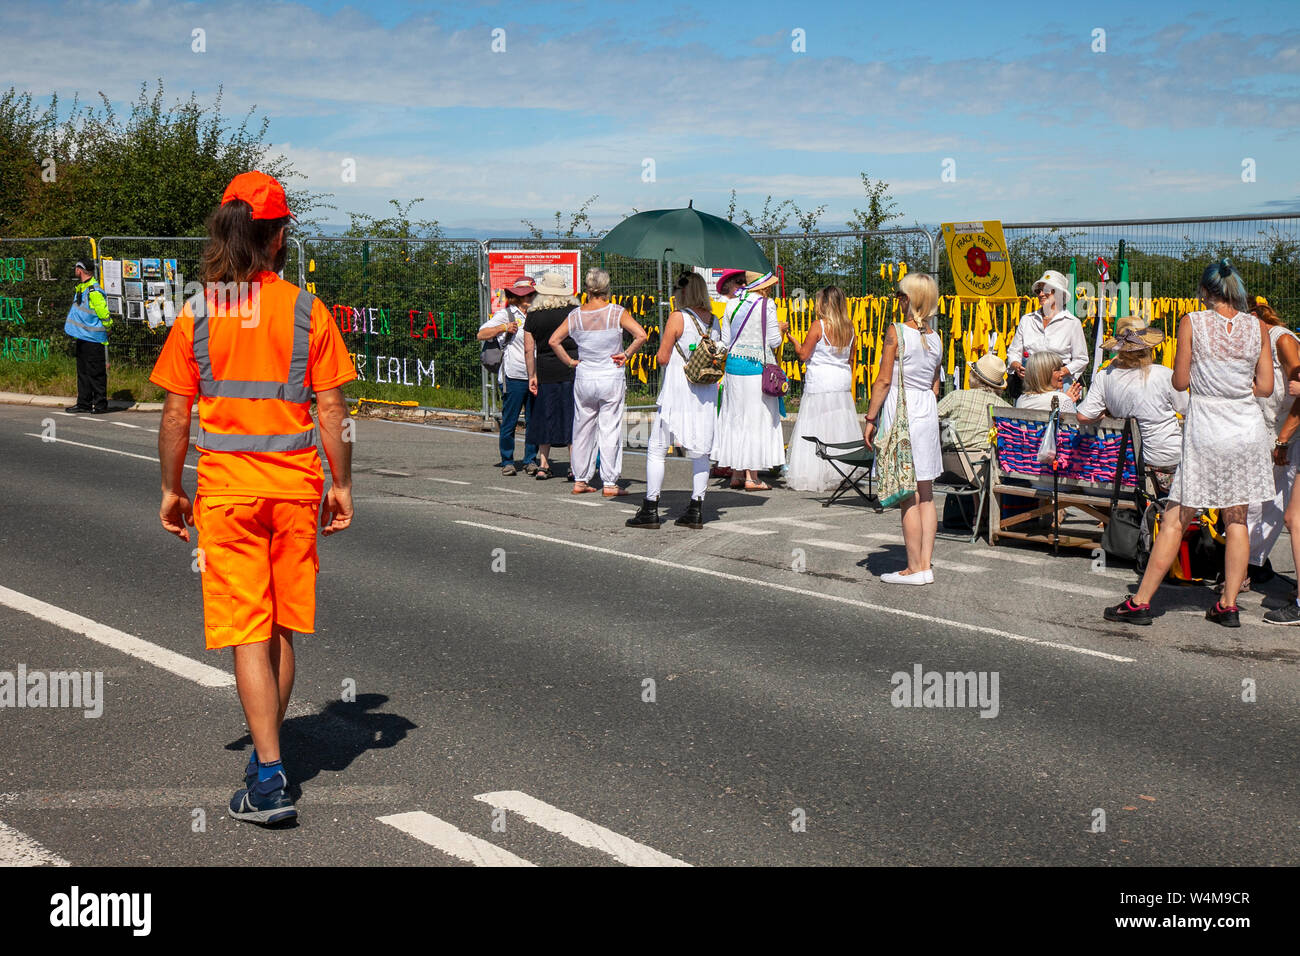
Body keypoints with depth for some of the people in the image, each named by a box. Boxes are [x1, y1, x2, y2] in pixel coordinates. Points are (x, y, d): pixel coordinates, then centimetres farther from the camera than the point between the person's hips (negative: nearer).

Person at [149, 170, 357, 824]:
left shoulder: (196, 314, -2)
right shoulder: (306, 311, -3)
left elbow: (175, 414, -1)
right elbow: (330, 408, -2)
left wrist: (172, 489, 9)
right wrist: (341, 484, 6)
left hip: (225, 485, -1)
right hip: (294, 483, 1)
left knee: (248, 632, 0)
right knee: (282, 628, 15)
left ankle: (269, 776, -7)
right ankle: (267, 752, 27)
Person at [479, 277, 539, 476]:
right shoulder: (505, 314, 2)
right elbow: (481, 335, -4)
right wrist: (503, 328, -15)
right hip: (513, 376, -5)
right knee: (509, 421, -1)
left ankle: (531, 460, 14)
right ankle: (507, 461, 8)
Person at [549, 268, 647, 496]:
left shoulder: (576, 315, 0)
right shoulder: (617, 313, -8)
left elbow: (554, 341, -1)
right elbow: (641, 336, -15)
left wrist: (570, 362, 7)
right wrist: (626, 355, -4)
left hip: (584, 379, 3)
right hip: (612, 378, -3)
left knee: (582, 429, 13)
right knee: (610, 430, 1)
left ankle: (580, 480, 17)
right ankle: (610, 483, 2)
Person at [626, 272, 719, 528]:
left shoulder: (678, 318, -10)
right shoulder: (713, 320, 7)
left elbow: (662, 358, -9)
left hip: (678, 391, -5)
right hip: (707, 392, 5)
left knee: (657, 449, 3)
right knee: (700, 451, 8)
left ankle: (651, 509, 2)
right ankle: (696, 511, 8)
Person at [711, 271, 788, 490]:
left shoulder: (732, 304, 7)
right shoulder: (767, 305, -8)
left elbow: (725, 341, 8)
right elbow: (774, 341, -7)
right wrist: (781, 328, 12)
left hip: (734, 365, 5)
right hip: (757, 367, -5)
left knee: (735, 417, 11)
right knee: (755, 419, 0)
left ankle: (736, 474, 15)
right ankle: (751, 478, 0)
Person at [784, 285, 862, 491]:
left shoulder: (819, 325, -11)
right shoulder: (849, 327, 6)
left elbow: (803, 354, -8)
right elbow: (851, 360, 13)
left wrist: (791, 338, 5)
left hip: (819, 384, -6)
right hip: (842, 383, 6)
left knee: (815, 430, -2)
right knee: (841, 428, 10)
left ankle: (814, 477, -3)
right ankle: (843, 474, 12)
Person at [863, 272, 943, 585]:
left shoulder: (896, 332, -11)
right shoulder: (935, 338, 8)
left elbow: (884, 380, -12)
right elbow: (935, 384, 14)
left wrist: (870, 419, -6)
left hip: (901, 414, -7)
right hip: (928, 415, 7)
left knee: (908, 497, -4)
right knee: (925, 495, 9)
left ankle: (915, 568, -1)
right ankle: (925, 564, 13)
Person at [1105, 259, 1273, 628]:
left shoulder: (1192, 323, -7)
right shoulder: (1258, 327, 1)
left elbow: (1180, 381, -4)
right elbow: (1265, 387, 4)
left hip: (1206, 430, -3)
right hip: (1248, 430, 3)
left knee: (1175, 520, 1)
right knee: (1236, 519, 11)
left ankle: (1141, 602, 4)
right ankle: (1228, 605, 13)